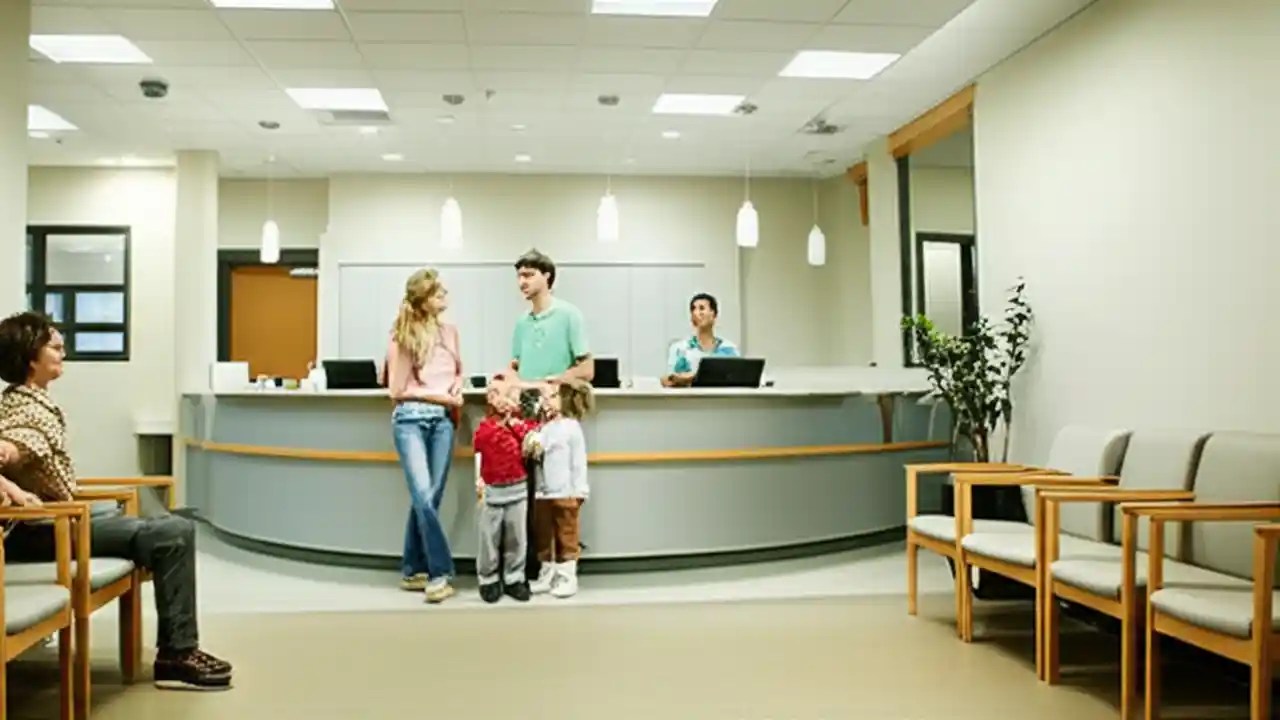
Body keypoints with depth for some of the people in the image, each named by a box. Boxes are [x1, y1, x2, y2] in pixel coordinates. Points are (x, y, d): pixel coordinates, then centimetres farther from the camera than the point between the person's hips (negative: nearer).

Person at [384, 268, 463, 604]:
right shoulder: (402, 338, -4)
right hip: (411, 419, -5)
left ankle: (413, 571, 14)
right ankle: (440, 572, -10)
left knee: (428, 498, 4)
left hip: (442, 420, 5)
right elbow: (398, 390, -3)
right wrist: (440, 396, -7)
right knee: (423, 495, -16)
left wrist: (458, 387, 3)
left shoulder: (450, 332, 11)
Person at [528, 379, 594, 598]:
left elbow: (578, 462, -9)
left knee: (566, 536, 4)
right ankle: (546, 576, 21)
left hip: (565, 493, -6)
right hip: (543, 492, 6)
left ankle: (567, 578, 13)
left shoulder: (572, 427, -7)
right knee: (542, 536, 11)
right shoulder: (545, 427, 10)